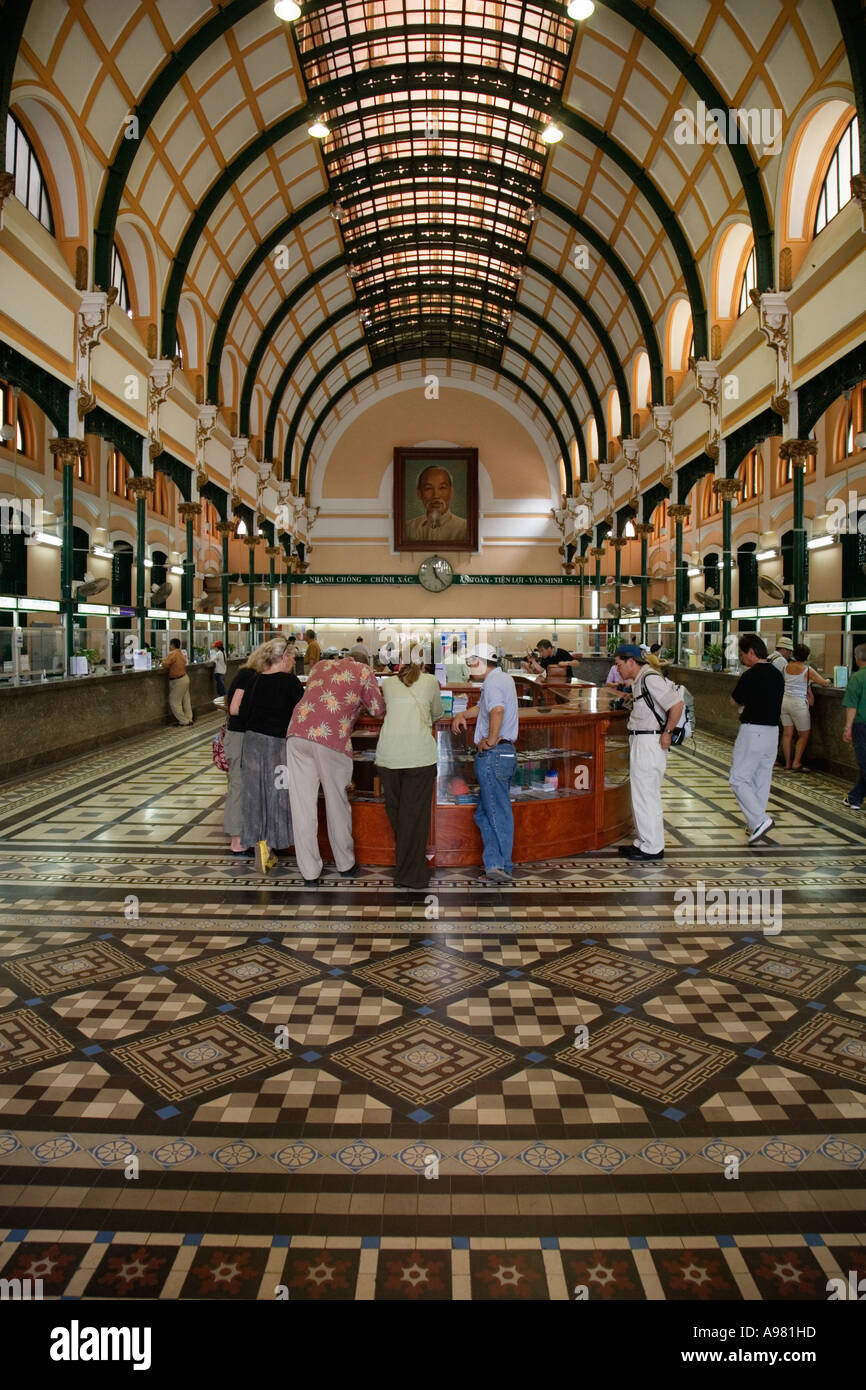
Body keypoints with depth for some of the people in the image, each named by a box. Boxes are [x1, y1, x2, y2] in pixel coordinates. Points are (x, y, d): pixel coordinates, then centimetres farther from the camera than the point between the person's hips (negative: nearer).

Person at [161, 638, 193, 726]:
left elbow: (165, 665, -21)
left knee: (174, 702, -1)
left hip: (177, 681, -9)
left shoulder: (172, 654, -18)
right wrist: (166, 660, 11)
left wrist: (163, 660, 0)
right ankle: (189, 719, 19)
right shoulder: (181, 654, 9)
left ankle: (183, 721, 0)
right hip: (185, 678, 9)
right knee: (186, 700, 14)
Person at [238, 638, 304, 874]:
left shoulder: (254, 682, 4)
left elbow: (243, 711, 7)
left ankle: (260, 843, 17)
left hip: (252, 741, 5)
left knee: (256, 792, 11)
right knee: (276, 792, 5)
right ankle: (267, 846, 1)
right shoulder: (290, 682, -11)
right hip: (277, 742, -5)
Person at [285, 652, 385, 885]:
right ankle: (345, 865, 27)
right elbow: (378, 709, 13)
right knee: (337, 803, 12)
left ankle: (309, 872, 10)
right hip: (332, 740, -3)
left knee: (303, 805, 6)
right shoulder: (363, 671, 12)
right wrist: (359, 699, 33)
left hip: (298, 734, 3)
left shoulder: (320, 665, 25)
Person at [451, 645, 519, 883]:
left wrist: (490, 740, -22)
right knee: (484, 813, 13)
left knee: (497, 812, -4)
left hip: (492, 755, -9)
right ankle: (495, 865, 14)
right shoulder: (504, 679, 20)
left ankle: (500, 866, 1)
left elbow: (497, 710, -32)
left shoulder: (492, 681, -12)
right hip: (506, 754, 9)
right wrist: (462, 715, 20)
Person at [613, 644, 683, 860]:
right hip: (640, 742, 11)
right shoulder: (639, 680, 14)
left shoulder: (650, 679, -17)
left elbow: (677, 705, -24)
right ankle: (644, 841, 27)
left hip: (649, 743, -11)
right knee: (641, 793, 17)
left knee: (645, 795, -4)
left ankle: (652, 848, 4)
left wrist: (667, 733, -18)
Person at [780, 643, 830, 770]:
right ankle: (796, 763, 2)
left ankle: (787, 763, 14)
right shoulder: (807, 670, -8)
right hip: (798, 703, -5)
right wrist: (827, 681, 25)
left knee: (787, 733, 10)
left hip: (784, 701, 5)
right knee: (804, 735, 7)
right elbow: (824, 683, 1)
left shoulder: (787, 667, 4)